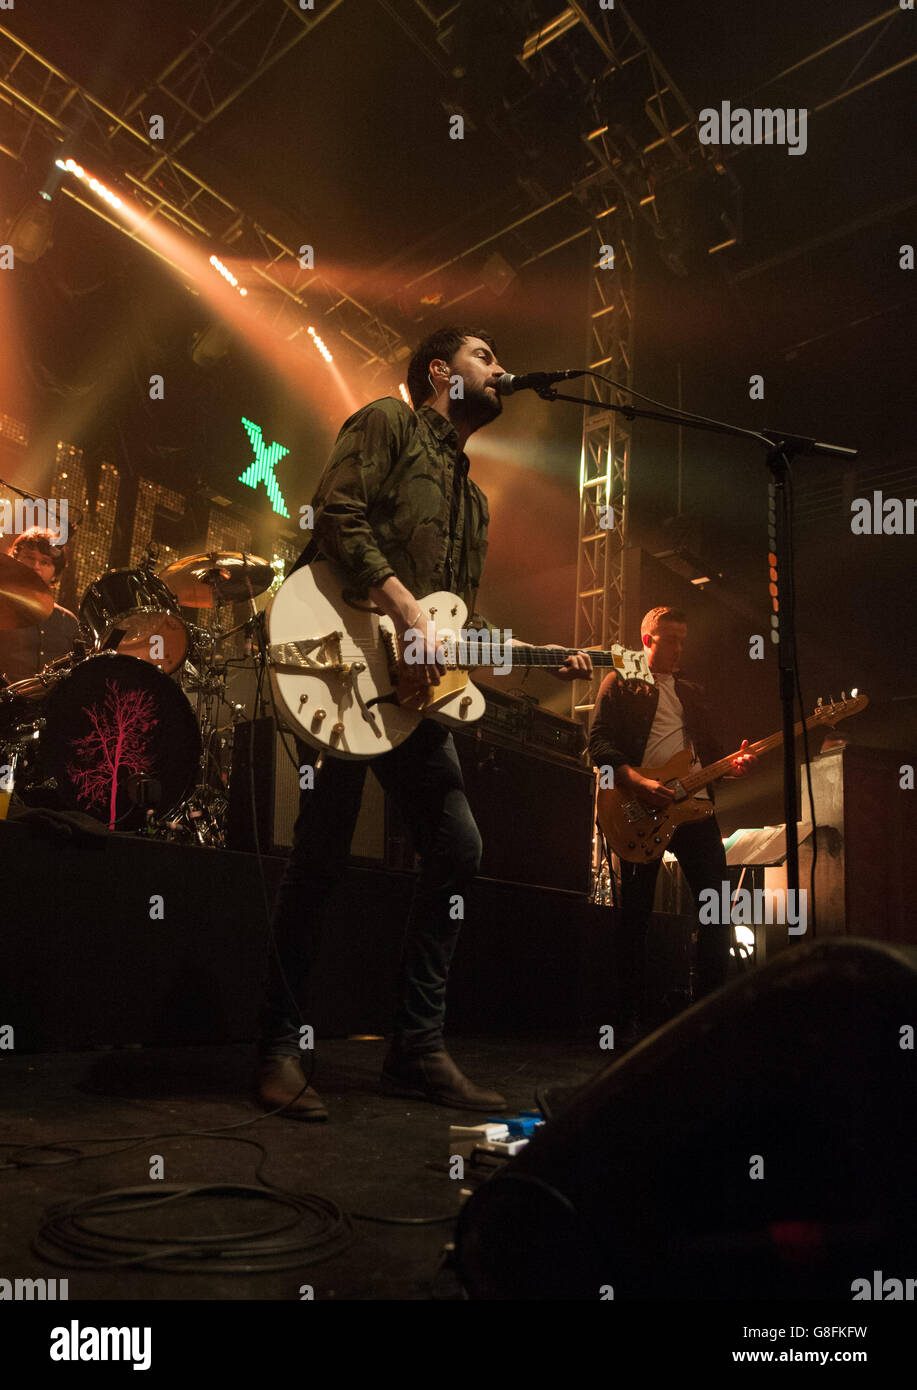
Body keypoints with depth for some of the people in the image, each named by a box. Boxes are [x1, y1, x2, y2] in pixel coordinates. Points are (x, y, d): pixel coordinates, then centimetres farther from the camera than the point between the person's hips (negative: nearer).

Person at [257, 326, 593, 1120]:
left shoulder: (472, 496, 27)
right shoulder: (387, 424, 5)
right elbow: (338, 510, -13)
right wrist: (405, 608, -21)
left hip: (412, 689, 8)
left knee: (458, 848, 2)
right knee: (323, 856, -8)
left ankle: (418, 1048, 12)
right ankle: (279, 1050, 5)